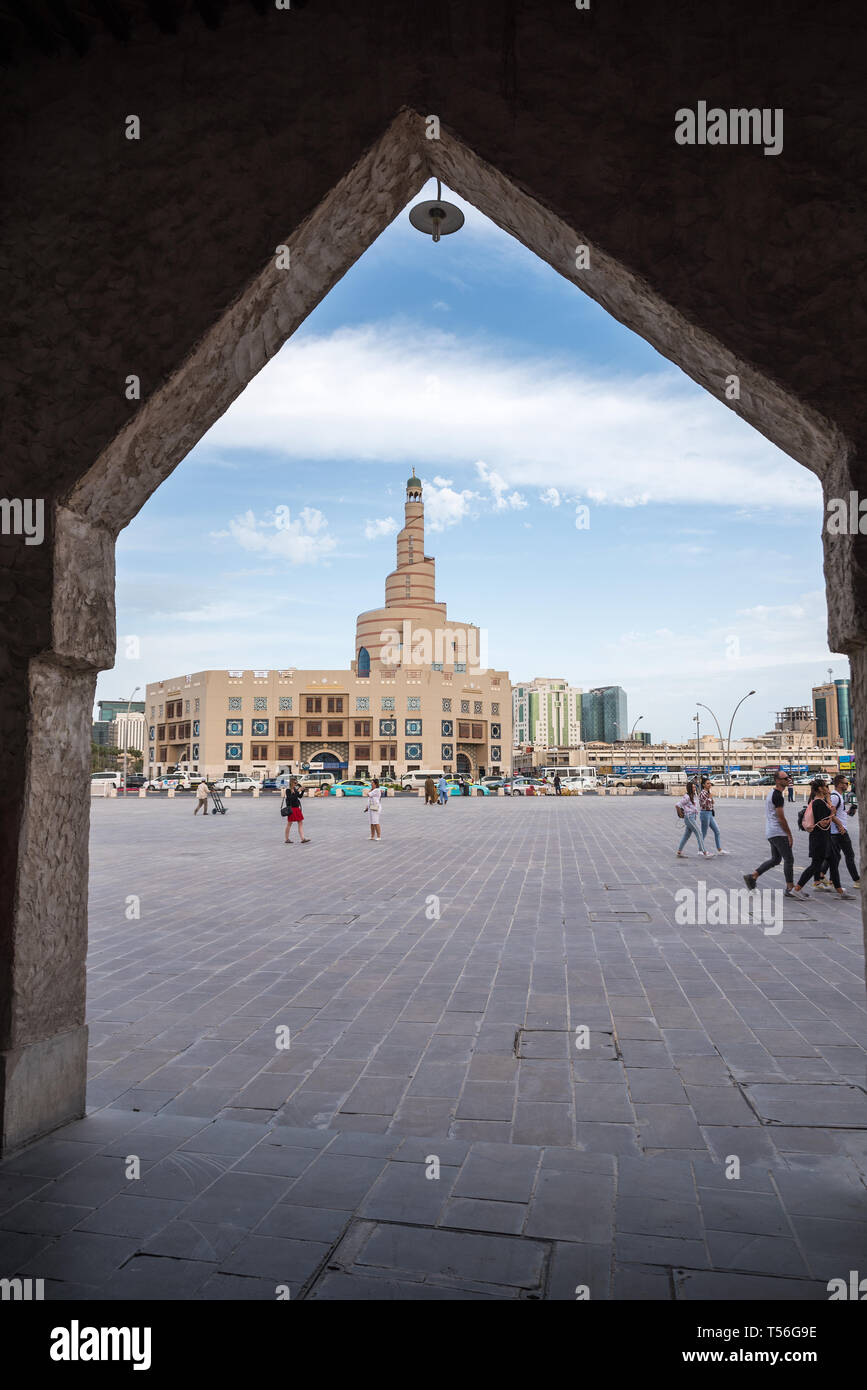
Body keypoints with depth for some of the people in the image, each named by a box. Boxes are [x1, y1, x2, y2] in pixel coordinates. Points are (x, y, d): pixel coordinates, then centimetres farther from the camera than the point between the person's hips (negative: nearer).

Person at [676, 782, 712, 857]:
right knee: (699, 834, -11)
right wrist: (681, 814, -6)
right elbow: (678, 805, -16)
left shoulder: (694, 796, 13)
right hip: (689, 818, -9)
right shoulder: (687, 797, -14)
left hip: (693, 817, 9)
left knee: (686, 835, 13)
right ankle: (705, 853, -12)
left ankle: (679, 852, 19)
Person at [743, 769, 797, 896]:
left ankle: (752, 876, 13)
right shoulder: (778, 796, -17)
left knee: (775, 859, 15)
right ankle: (790, 889, 2)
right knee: (789, 859, -3)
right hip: (779, 833, -10)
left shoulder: (771, 793, 15)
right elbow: (781, 818, -19)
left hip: (771, 832, 10)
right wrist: (789, 834, -12)